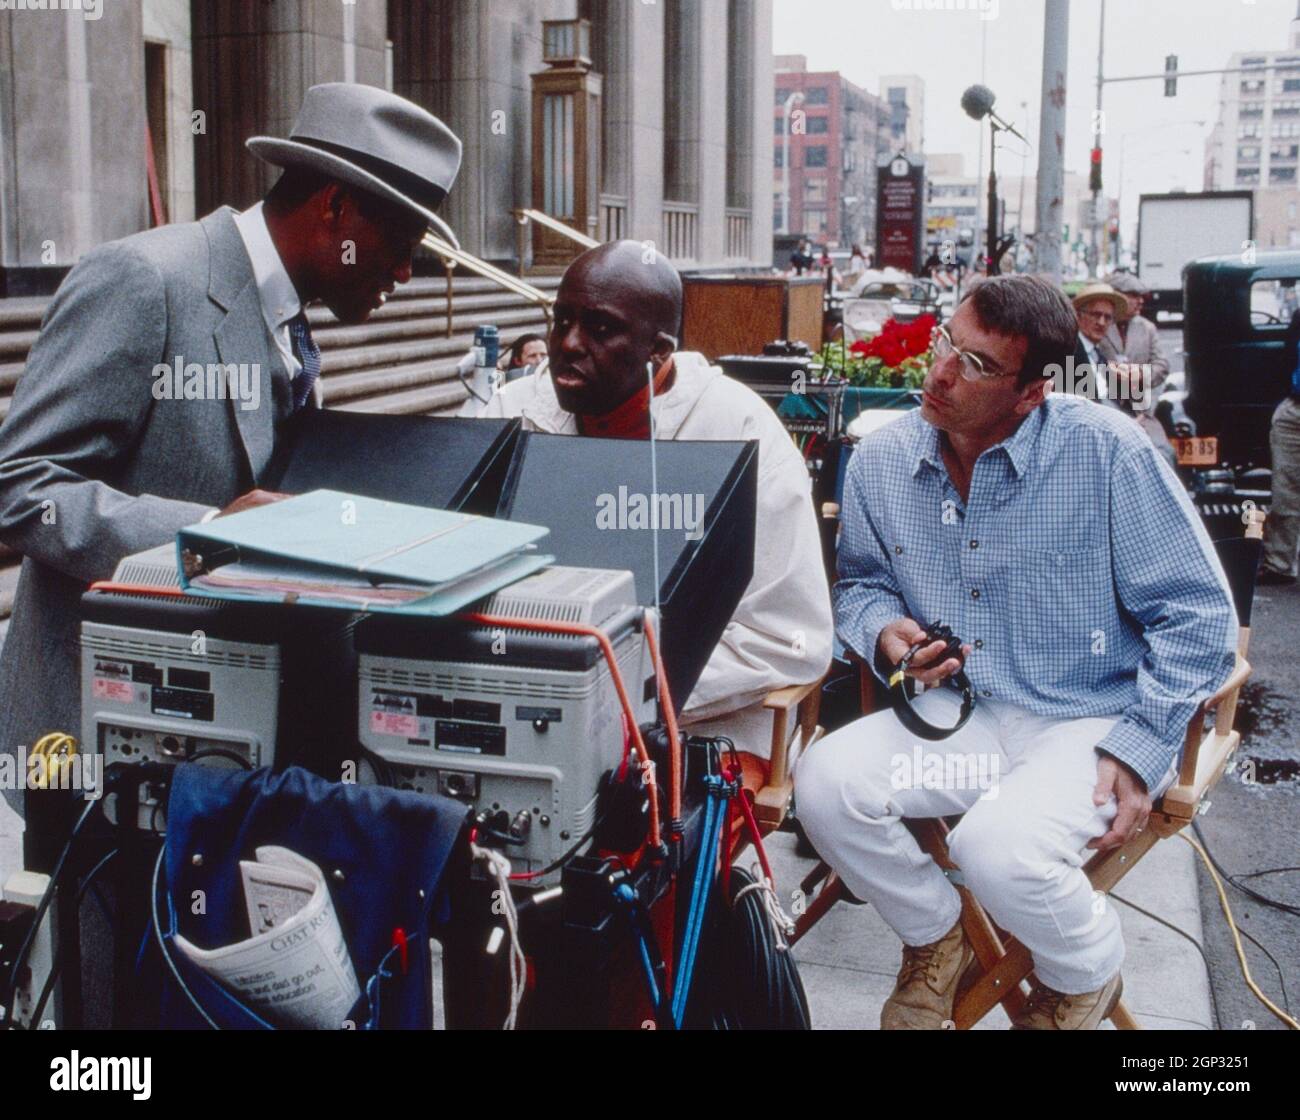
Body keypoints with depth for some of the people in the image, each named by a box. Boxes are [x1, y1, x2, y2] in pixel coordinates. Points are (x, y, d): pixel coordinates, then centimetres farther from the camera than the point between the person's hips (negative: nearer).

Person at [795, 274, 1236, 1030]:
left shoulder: (1107, 451, -13)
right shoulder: (882, 461, 0)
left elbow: (1197, 612, -9)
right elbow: (862, 583, 17)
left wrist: (1140, 750, -15)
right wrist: (883, 632, -9)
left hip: (1089, 723, -4)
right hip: (957, 715, 5)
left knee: (997, 849, -31)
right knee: (824, 783, -20)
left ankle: (1088, 973, 8)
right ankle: (939, 940, 10)